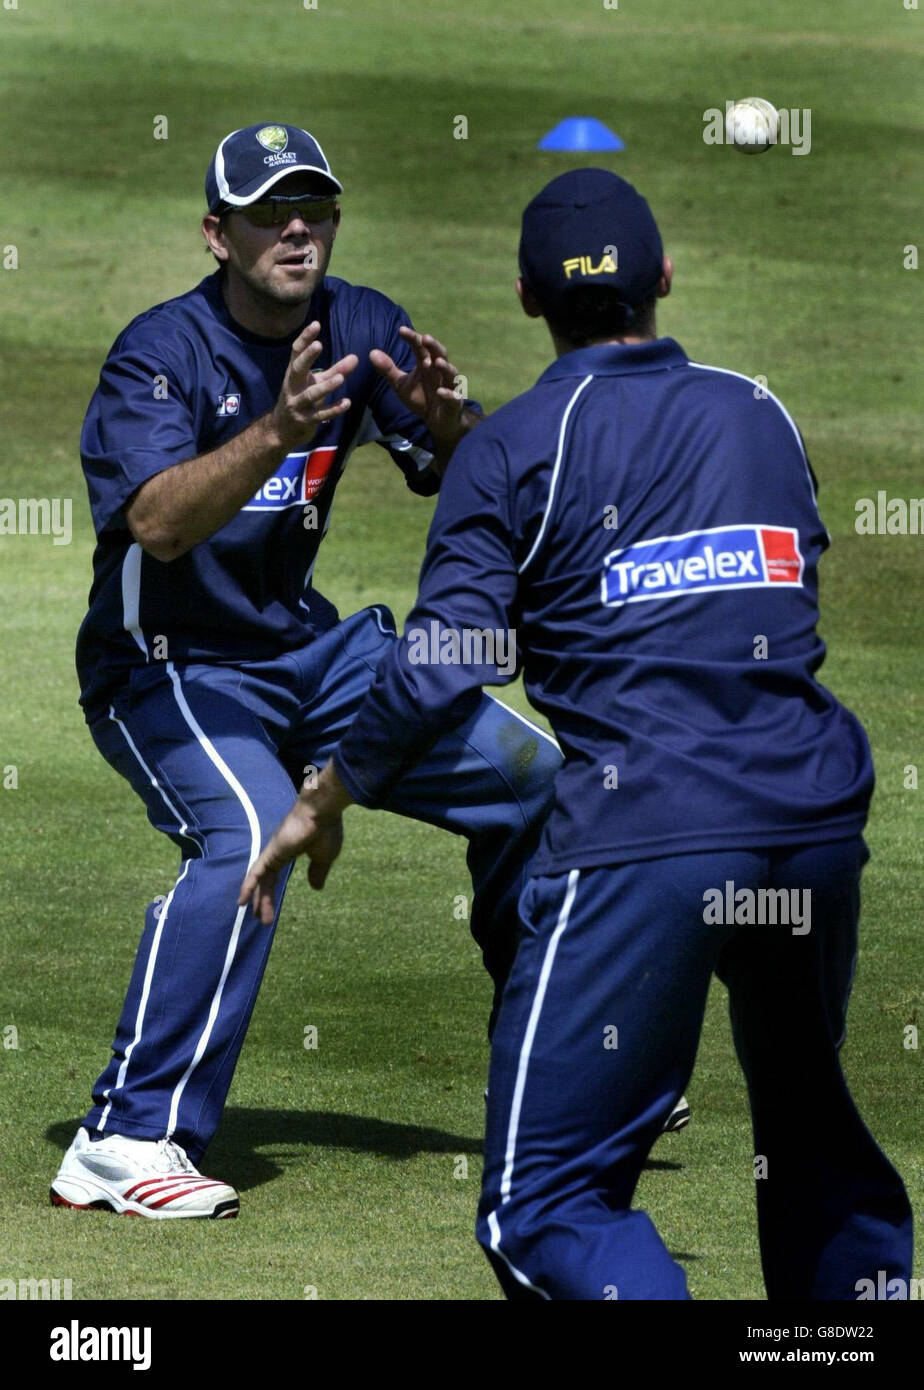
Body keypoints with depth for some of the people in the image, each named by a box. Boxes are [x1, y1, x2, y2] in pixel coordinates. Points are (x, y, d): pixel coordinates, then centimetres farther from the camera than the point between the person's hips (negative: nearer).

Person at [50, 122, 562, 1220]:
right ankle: (125, 1147, -33)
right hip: (168, 672, -7)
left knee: (528, 777, 8)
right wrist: (276, 432, -48)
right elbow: (158, 524, -34)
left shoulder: (362, 330, -1)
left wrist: (443, 419, -25)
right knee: (248, 829, -34)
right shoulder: (163, 352, -18)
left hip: (310, 652, 7)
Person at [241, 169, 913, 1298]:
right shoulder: (763, 413, 17)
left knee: (543, 1208, -6)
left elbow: (439, 668, -5)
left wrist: (323, 804, 9)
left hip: (645, 839, -5)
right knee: (811, 1132, 26)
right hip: (816, 824, 5)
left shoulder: (514, 446, 3)